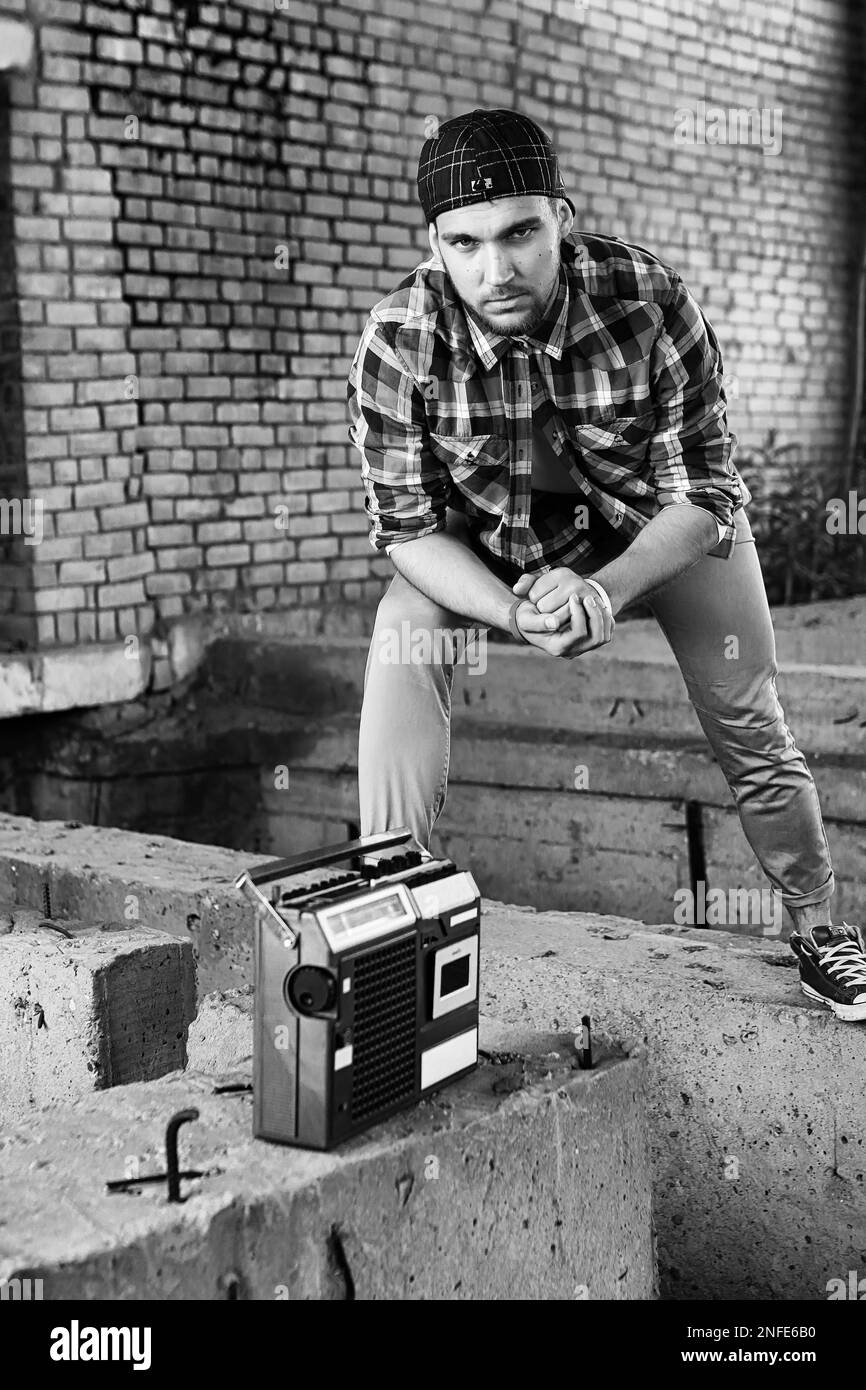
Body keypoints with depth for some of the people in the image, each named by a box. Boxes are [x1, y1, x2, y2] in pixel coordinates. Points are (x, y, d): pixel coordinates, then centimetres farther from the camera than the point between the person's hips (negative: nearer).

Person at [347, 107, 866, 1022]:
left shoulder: (650, 302, -31)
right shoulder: (399, 341, -29)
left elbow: (702, 490, -22)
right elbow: (408, 527, -20)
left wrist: (605, 589, -38)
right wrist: (515, 614, -37)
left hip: (664, 527, 0)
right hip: (486, 548, 0)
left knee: (751, 733, 4)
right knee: (403, 635, -25)